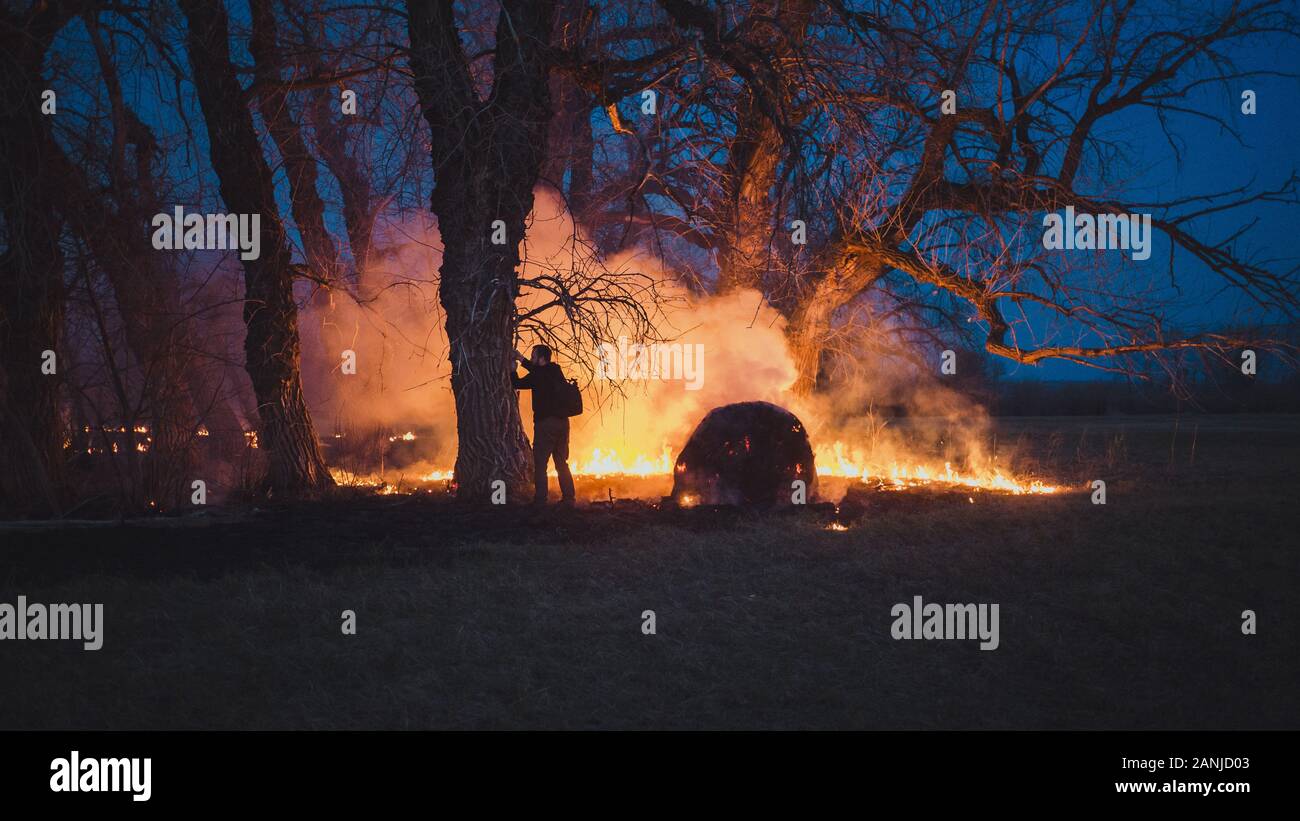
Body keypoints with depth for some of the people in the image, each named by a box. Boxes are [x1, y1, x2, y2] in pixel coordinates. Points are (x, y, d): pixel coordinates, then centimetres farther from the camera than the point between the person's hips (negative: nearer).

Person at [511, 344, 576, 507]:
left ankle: (540, 500, -11)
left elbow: (517, 384, 0)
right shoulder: (555, 371, 9)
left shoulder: (539, 376, -12)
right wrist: (522, 359, 31)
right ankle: (568, 499, 11)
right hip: (562, 422, 7)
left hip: (546, 423, -7)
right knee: (562, 463, 14)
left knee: (539, 464, -5)